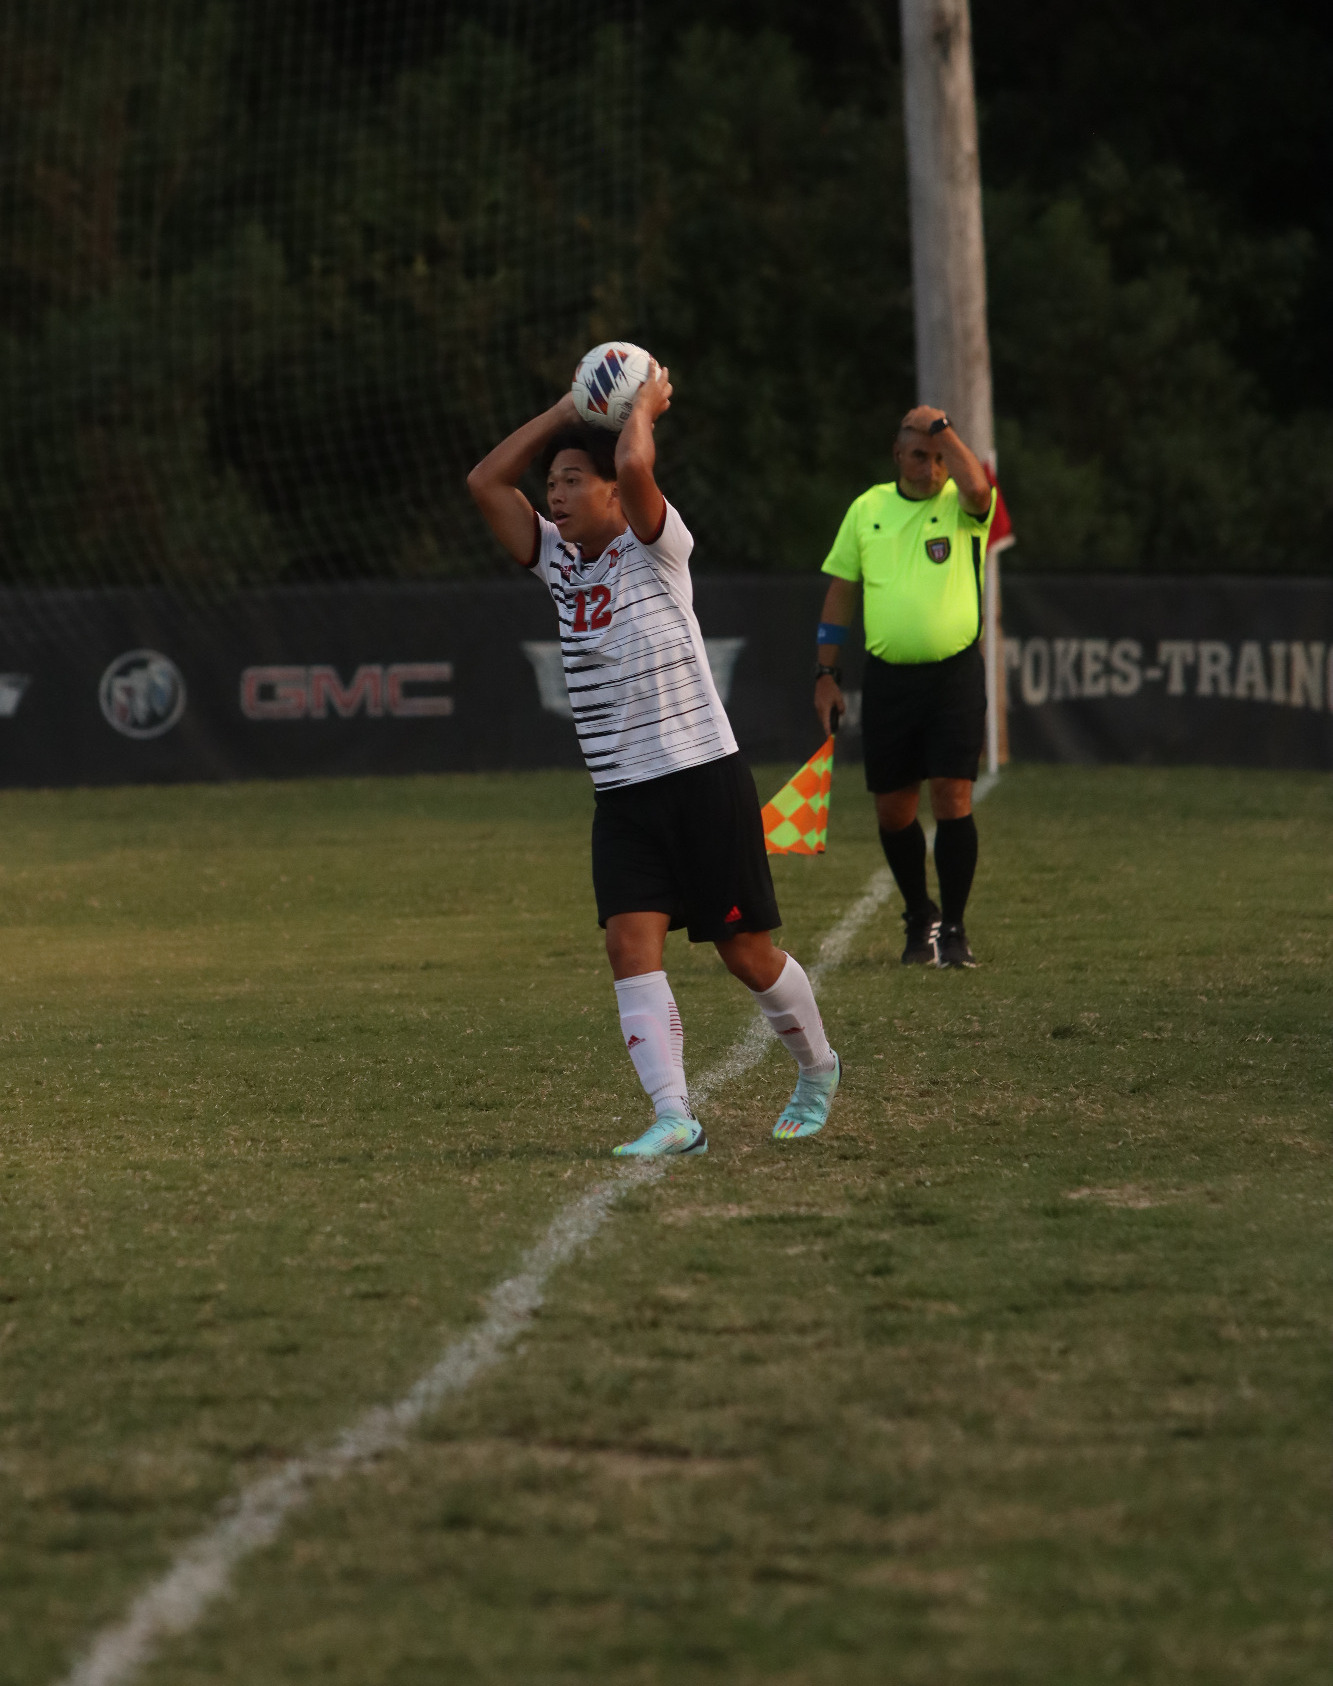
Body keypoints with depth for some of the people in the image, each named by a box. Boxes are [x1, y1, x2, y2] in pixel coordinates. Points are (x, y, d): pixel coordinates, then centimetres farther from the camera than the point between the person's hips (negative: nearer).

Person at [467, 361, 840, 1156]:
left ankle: (818, 1068, 28)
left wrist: (644, 404, -8)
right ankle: (674, 1116, -17)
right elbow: (487, 480, 8)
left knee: (746, 950, 3)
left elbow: (634, 466, -27)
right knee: (631, 943, -13)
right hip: (621, 793, 5)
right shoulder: (560, 562, 10)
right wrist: (567, 412, 6)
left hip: (703, 778, -5)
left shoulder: (654, 548, -7)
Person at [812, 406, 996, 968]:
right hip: (887, 678, 3)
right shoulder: (867, 509, 8)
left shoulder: (963, 506, 0)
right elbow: (840, 591, 13)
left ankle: (953, 928, 1)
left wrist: (942, 426, -17)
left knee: (952, 798, -10)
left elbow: (977, 487, -27)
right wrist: (826, 675, 9)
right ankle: (920, 919, 26)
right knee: (892, 810, 6)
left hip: (954, 674, -3)